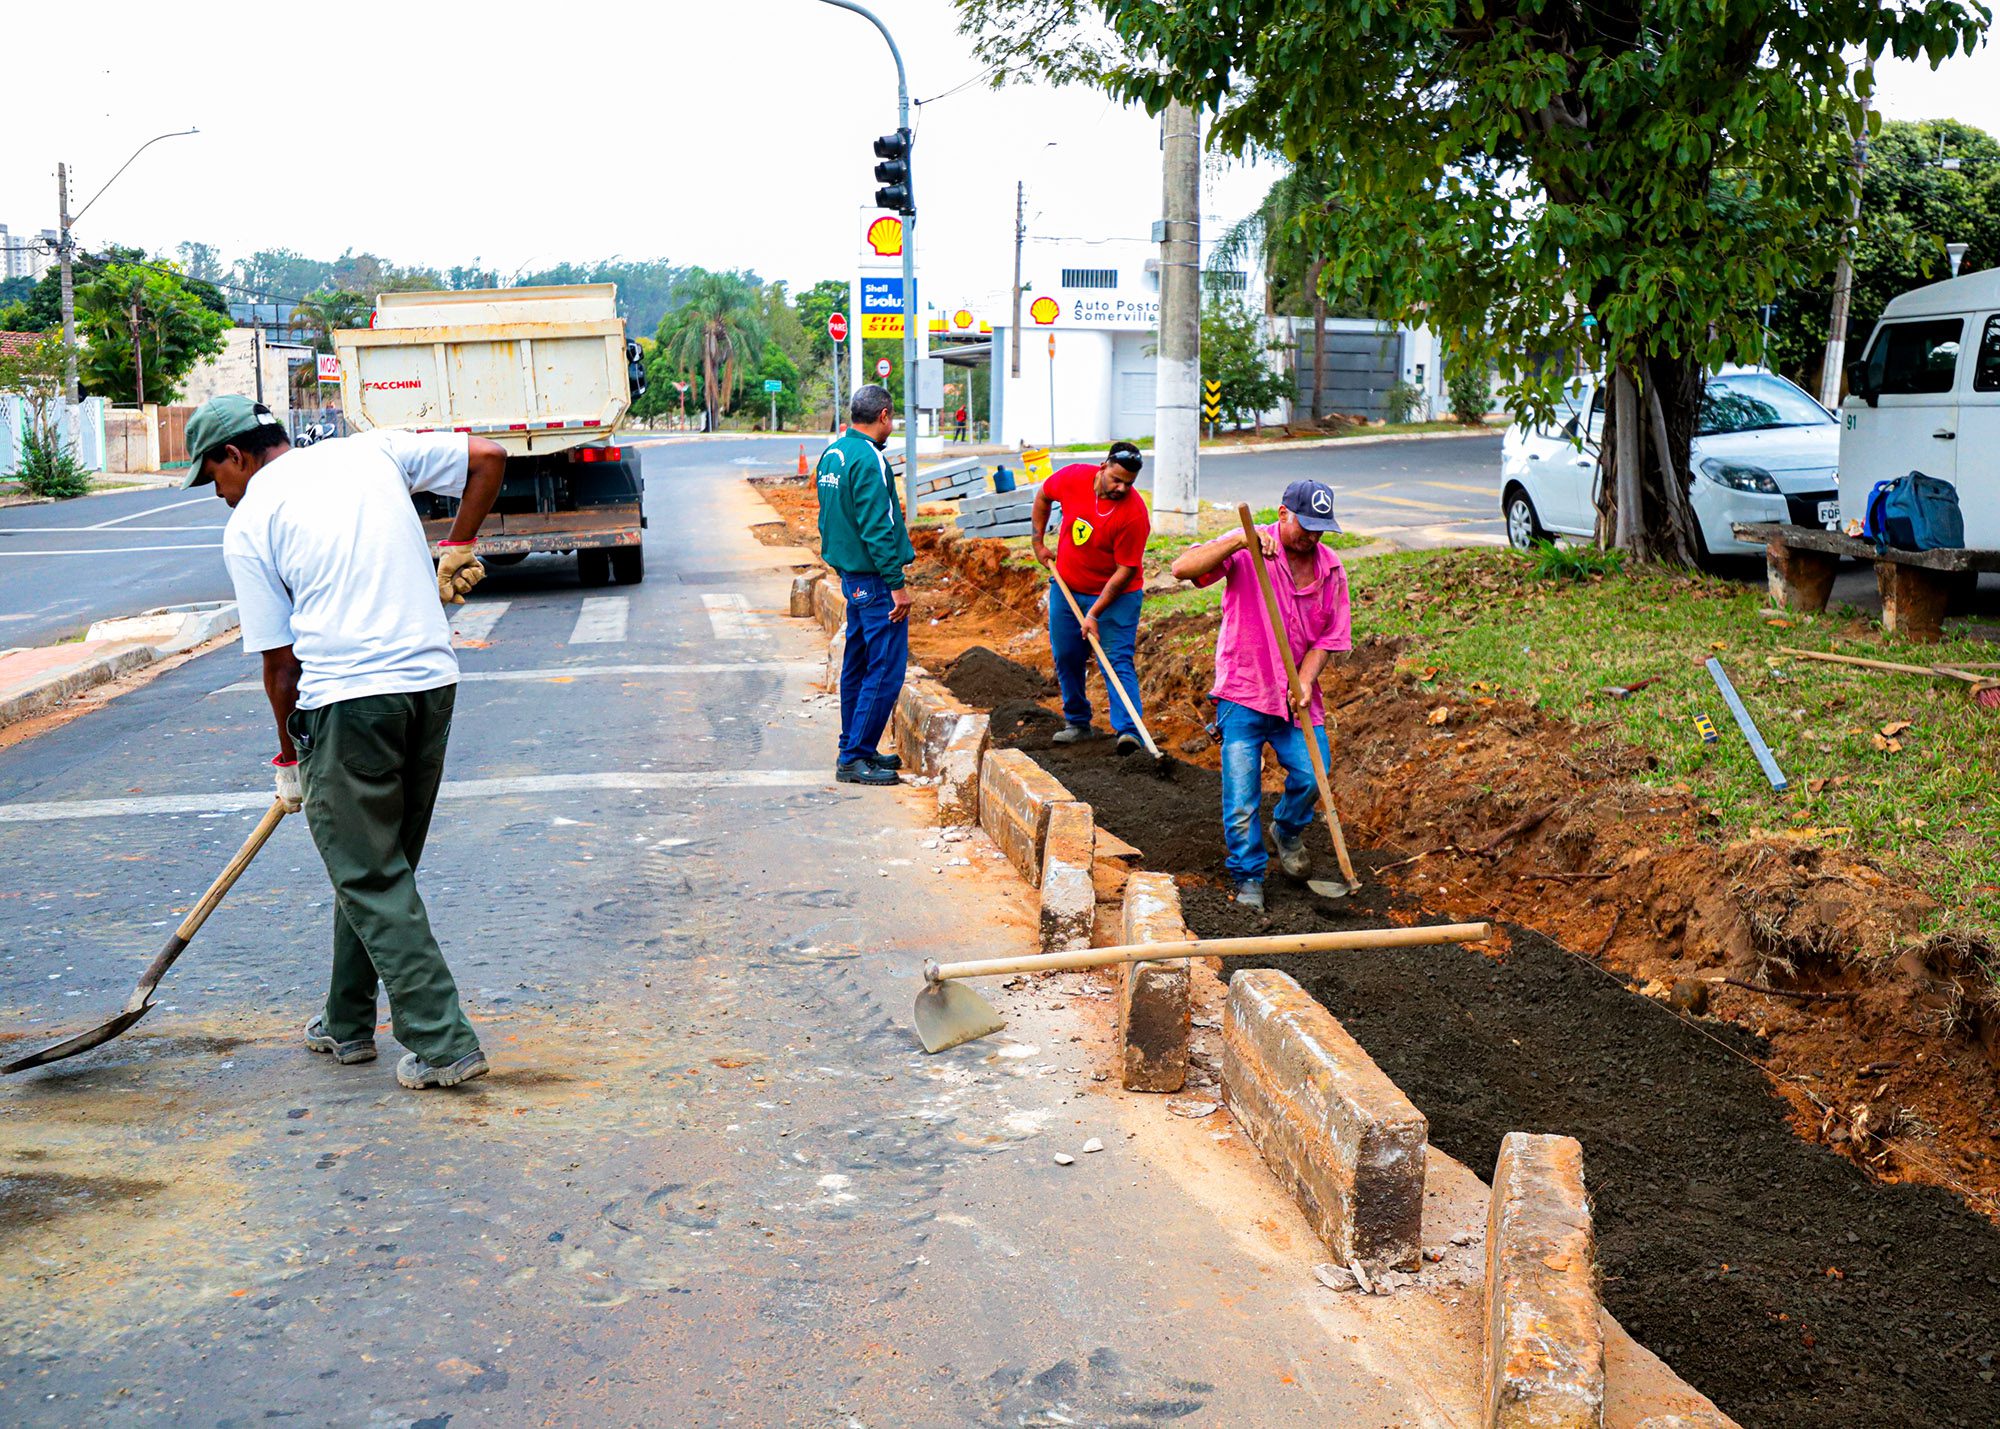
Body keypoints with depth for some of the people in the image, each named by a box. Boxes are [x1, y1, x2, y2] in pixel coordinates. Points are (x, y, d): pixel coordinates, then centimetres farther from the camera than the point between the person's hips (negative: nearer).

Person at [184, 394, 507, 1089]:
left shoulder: (248, 524, 3)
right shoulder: (370, 451, 14)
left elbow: (280, 661, 4)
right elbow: (486, 456, 10)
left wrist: (290, 757, 17)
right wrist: (457, 548, 19)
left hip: (347, 697, -6)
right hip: (434, 680, 6)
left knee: (369, 879, 3)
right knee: (380, 865, 18)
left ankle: (442, 1044, 0)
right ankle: (347, 1024, 31)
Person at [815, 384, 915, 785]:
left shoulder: (831, 454, 11)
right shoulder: (867, 459, -18)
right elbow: (877, 528, -21)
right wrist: (896, 583, -19)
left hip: (850, 574, 10)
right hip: (874, 578, -10)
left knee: (857, 665, 16)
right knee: (885, 670, -6)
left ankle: (853, 749, 23)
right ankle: (855, 758, -4)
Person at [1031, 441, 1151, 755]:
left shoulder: (1134, 514, -26)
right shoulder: (1074, 477, -13)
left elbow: (1124, 571, -22)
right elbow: (1043, 495, 11)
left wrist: (1094, 614, -23)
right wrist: (1039, 541, 8)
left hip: (1114, 596, -5)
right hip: (1066, 588, 5)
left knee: (1118, 661, -13)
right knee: (1066, 658, 10)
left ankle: (1129, 731, -21)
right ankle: (1077, 723, 25)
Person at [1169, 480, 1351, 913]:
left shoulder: (1331, 568, 2)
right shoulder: (1246, 551, -10)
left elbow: (1327, 638, 5)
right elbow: (1184, 568, -24)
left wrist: (1304, 682, -12)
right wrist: (1241, 541, -33)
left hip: (1295, 696, 3)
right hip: (1243, 691, -3)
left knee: (1311, 776, -10)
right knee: (1241, 796, -4)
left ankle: (1287, 833, 24)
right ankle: (1248, 878, 15)